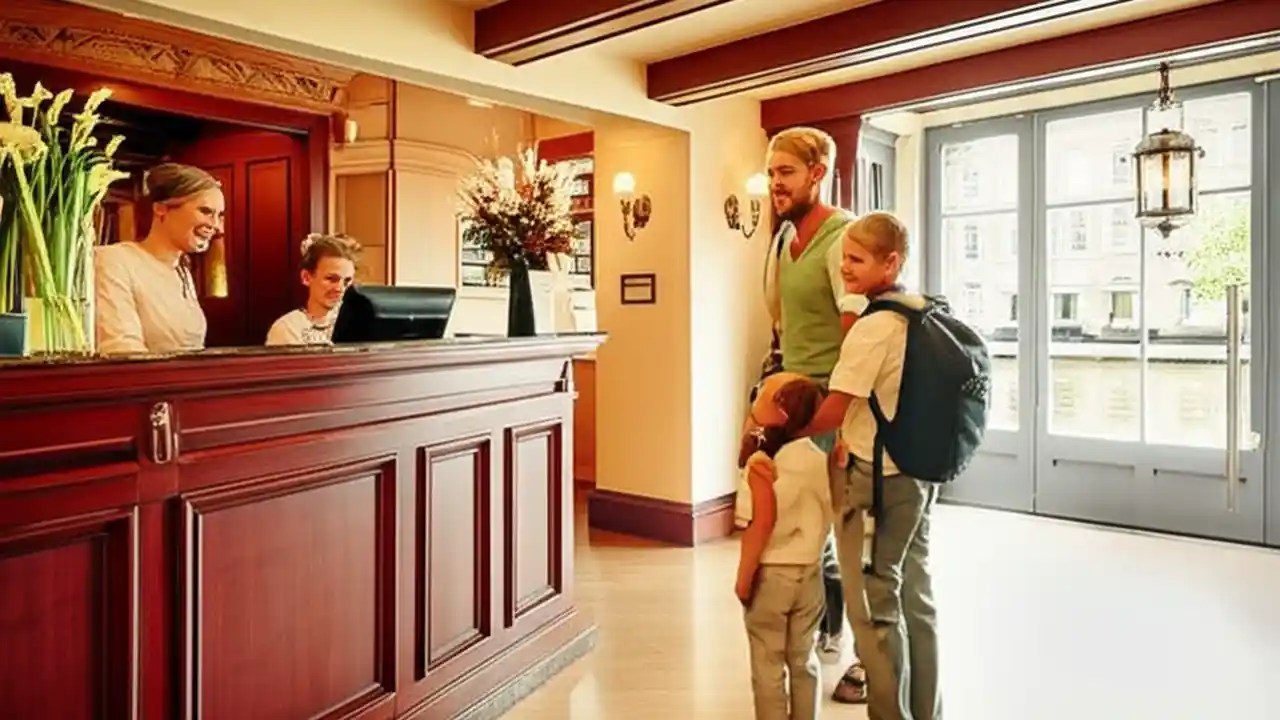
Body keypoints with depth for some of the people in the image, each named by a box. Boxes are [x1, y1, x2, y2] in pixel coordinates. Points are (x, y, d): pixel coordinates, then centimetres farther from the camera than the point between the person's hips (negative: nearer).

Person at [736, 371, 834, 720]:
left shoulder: (762, 459, -19)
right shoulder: (819, 458, -2)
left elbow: (763, 524, -21)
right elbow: (828, 514, 6)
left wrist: (743, 577, -14)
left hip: (770, 574, -5)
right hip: (810, 572, 5)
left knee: (768, 667, 8)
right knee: (804, 661, 18)